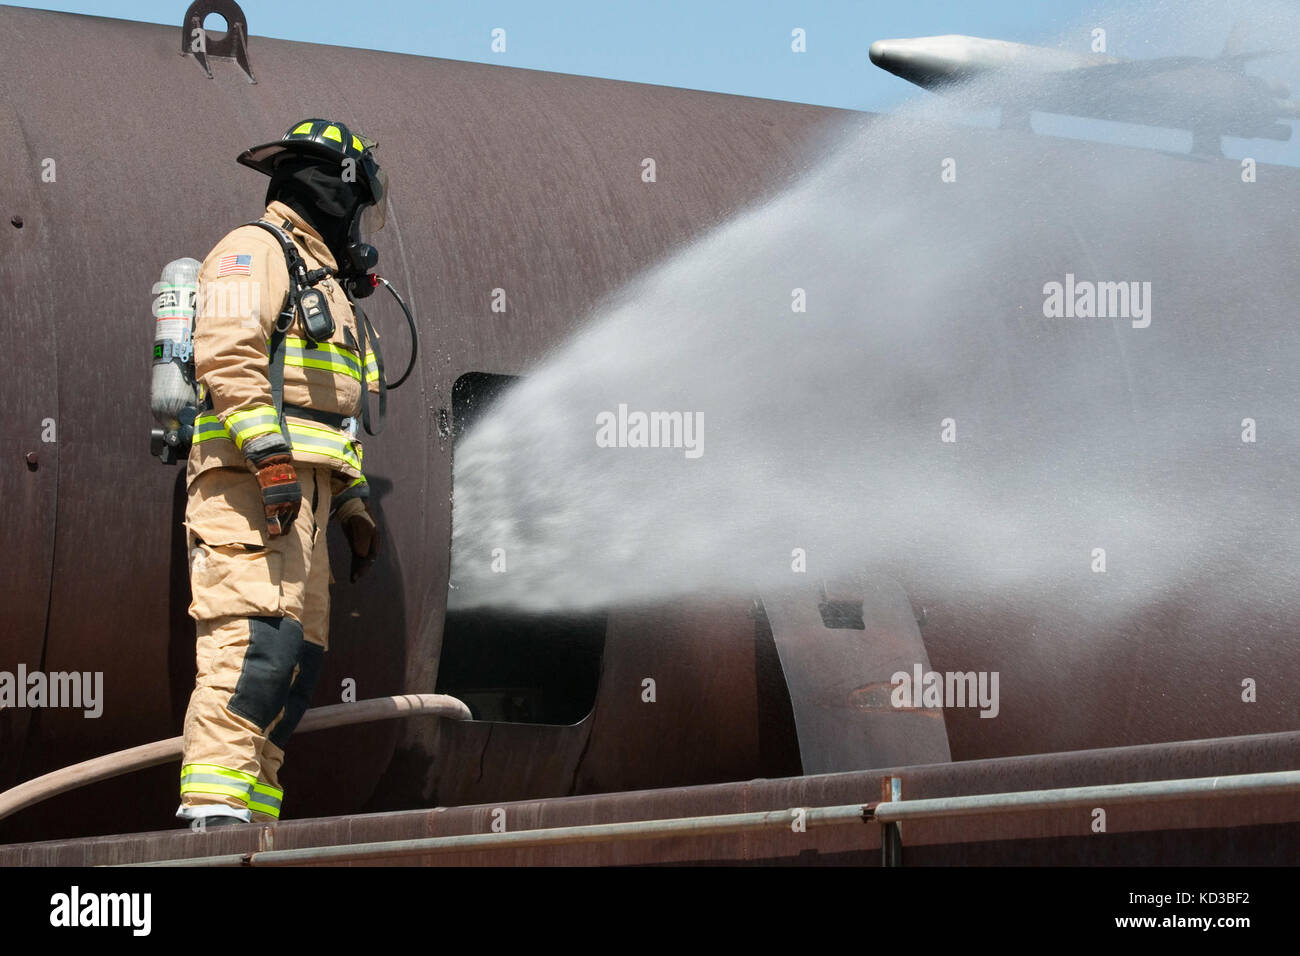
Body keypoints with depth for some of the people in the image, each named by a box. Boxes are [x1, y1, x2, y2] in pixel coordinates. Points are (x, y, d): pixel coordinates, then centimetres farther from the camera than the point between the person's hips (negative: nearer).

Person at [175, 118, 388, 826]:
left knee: (297, 655, 4)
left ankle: (250, 814, 3)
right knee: (258, 637, -21)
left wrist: (354, 506, 24)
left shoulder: (326, 283, 30)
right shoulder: (256, 251, 0)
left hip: (301, 499, 10)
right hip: (250, 485, -10)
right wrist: (270, 455, -25)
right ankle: (214, 807, -29)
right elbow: (227, 352, -16)